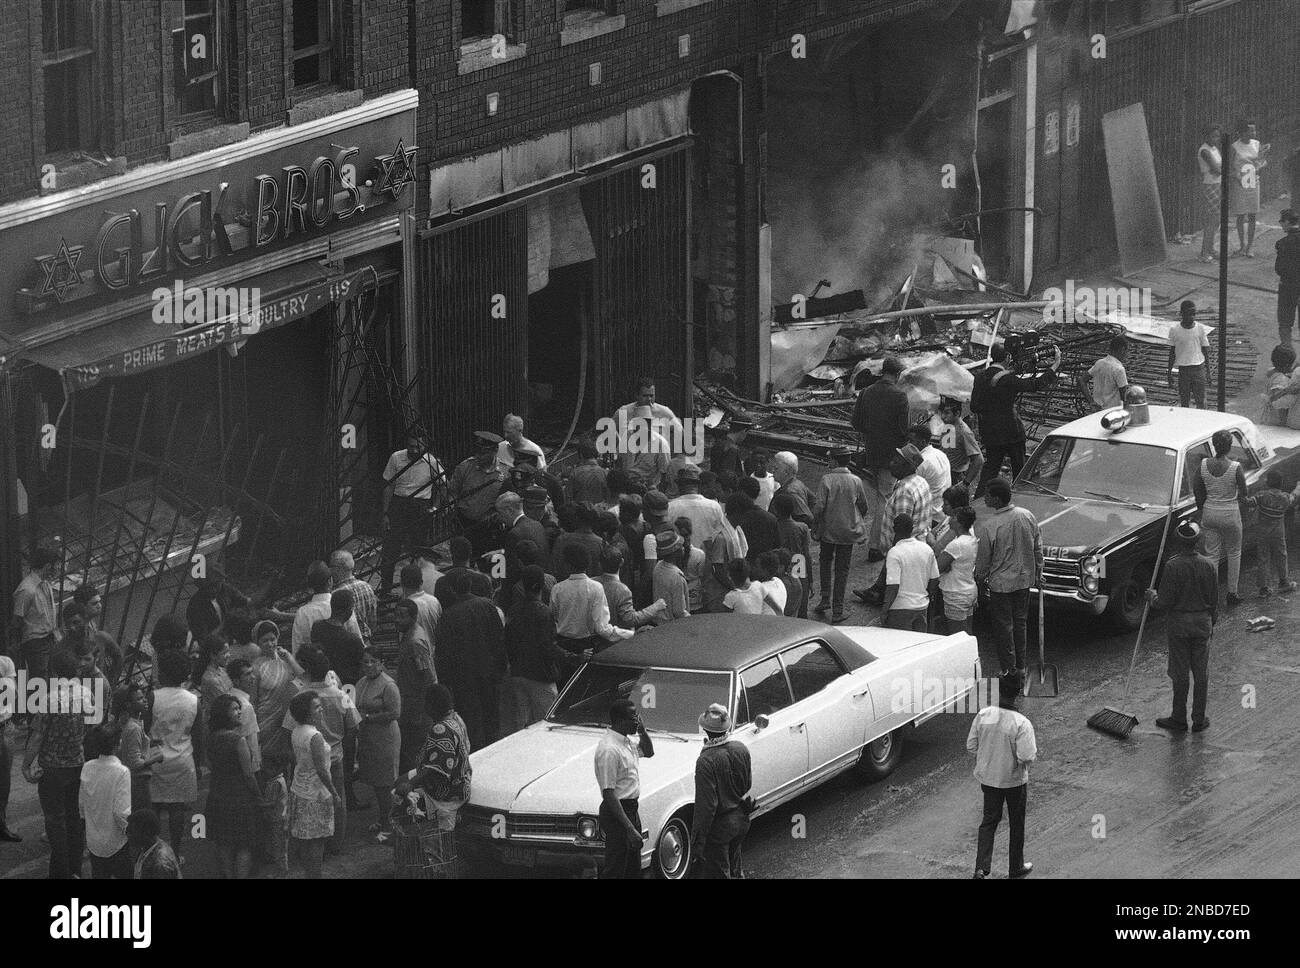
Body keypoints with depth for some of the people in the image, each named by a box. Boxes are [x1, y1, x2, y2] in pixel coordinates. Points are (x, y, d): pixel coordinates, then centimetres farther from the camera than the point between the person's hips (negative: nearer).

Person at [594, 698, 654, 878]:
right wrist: (629, 829, -28)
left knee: (633, 869, 18)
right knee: (614, 870, -7)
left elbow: (648, 752, 28)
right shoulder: (609, 749, -23)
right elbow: (609, 794, -25)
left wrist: (642, 731, 6)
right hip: (617, 814, -10)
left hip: (631, 811, 10)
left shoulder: (626, 741, 6)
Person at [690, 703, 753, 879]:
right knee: (735, 869, 25)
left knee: (719, 873, 9)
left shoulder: (706, 761, -28)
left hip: (719, 826, -6)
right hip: (741, 819, 6)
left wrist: (697, 843, -18)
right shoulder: (742, 749, -8)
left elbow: (706, 806, -25)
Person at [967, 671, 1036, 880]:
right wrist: (1034, 750, -3)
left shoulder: (983, 715, -13)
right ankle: (1016, 867, 32)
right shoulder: (1021, 724, -26)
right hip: (1014, 780, -3)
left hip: (987, 777, 3)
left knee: (989, 820, 17)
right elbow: (1026, 757, -26)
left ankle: (981, 868, 5)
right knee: (1017, 824, 17)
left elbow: (971, 745, -4)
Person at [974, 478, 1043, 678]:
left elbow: (983, 559, -11)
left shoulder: (990, 527, -23)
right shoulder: (1028, 517, -8)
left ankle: (1009, 668, 15)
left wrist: (980, 578, 8)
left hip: (1001, 582, -5)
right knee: (1021, 622, 19)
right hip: (1025, 579, 5)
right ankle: (1021, 666, 27)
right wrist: (1038, 572, 17)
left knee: (1004, 625, 9)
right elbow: (1038, 548, 3)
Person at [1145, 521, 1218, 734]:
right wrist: (1211, 624, 16)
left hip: (1178, 624, -3)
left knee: (1180, 673, 6)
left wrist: (1152, 596, 5)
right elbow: (1214, 600, 2)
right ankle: (1199, 719, 16)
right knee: (1201, 673, 10)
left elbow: (1165, 602, -16)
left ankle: (1179, 719, 13)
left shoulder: (1172, 566, -18)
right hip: (1202, 622, 3)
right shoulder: (1207, 565, -6)